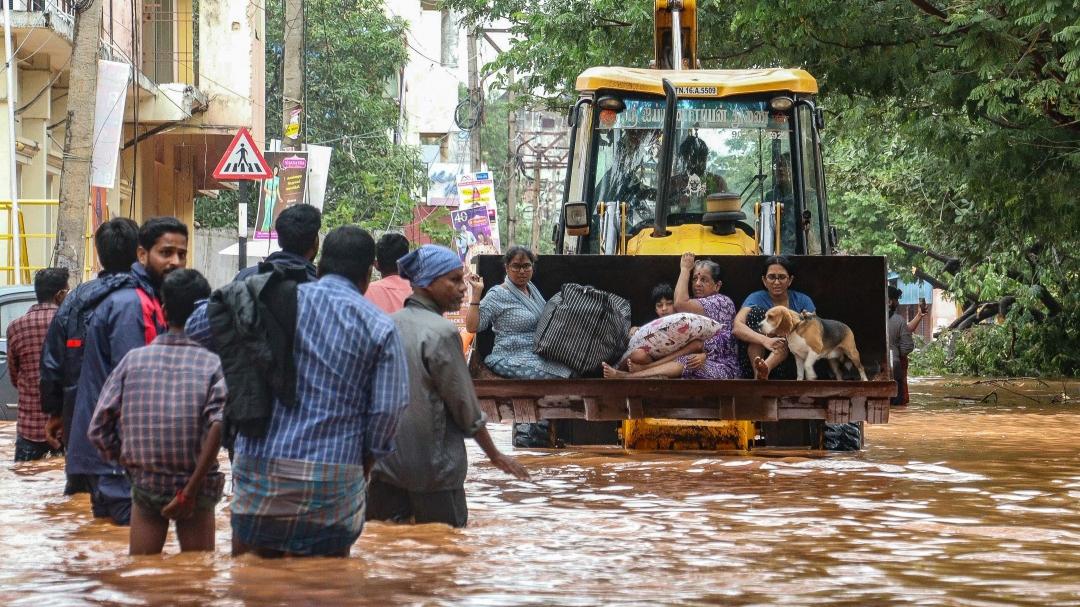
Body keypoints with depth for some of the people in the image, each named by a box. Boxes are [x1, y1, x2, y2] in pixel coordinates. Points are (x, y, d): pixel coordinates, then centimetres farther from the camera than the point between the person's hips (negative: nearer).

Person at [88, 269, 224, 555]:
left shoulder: (134, 359, 1)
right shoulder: (213, 364, -6)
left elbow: (99, 429, -1)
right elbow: (219, 425, -22)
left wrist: (128, 464, 12)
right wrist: (191, 490, -17)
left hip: (145, 485, 2)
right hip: (196, 487, -2)